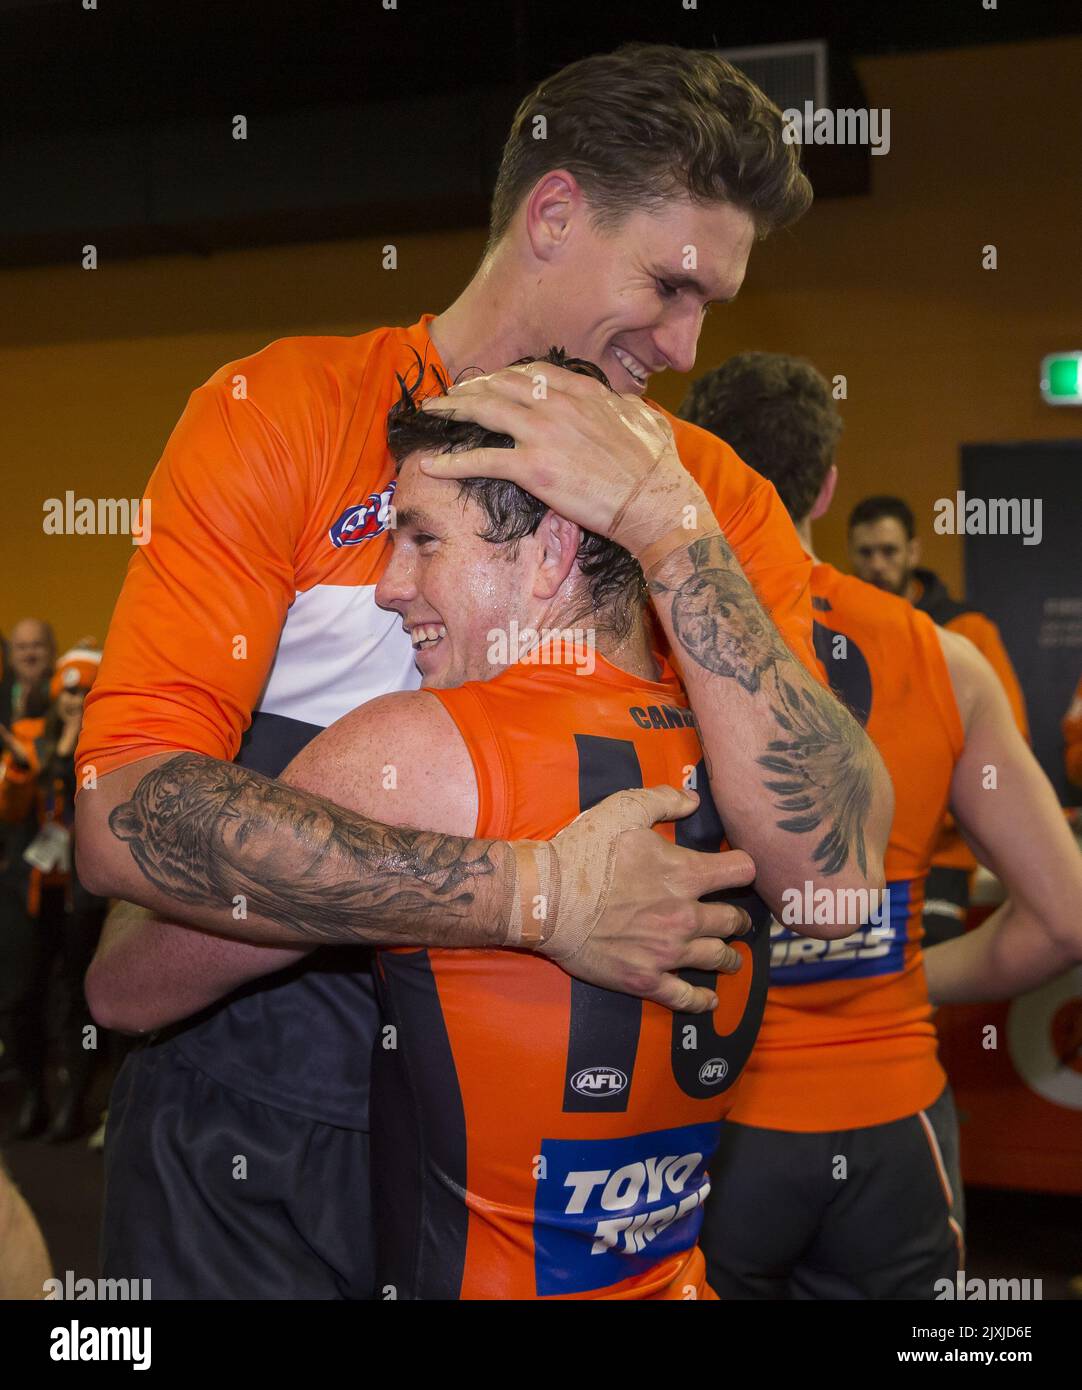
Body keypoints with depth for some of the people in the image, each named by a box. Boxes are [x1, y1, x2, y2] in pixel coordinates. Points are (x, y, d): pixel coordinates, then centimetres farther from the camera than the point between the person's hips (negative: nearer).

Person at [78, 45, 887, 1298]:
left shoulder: (708, 493, -3)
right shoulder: (283, 411, -10)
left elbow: (834, 868, -15)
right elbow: (126, 810, -21)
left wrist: (673, 529, -23)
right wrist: (534, 896, -26)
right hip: (255, 1142, -2)